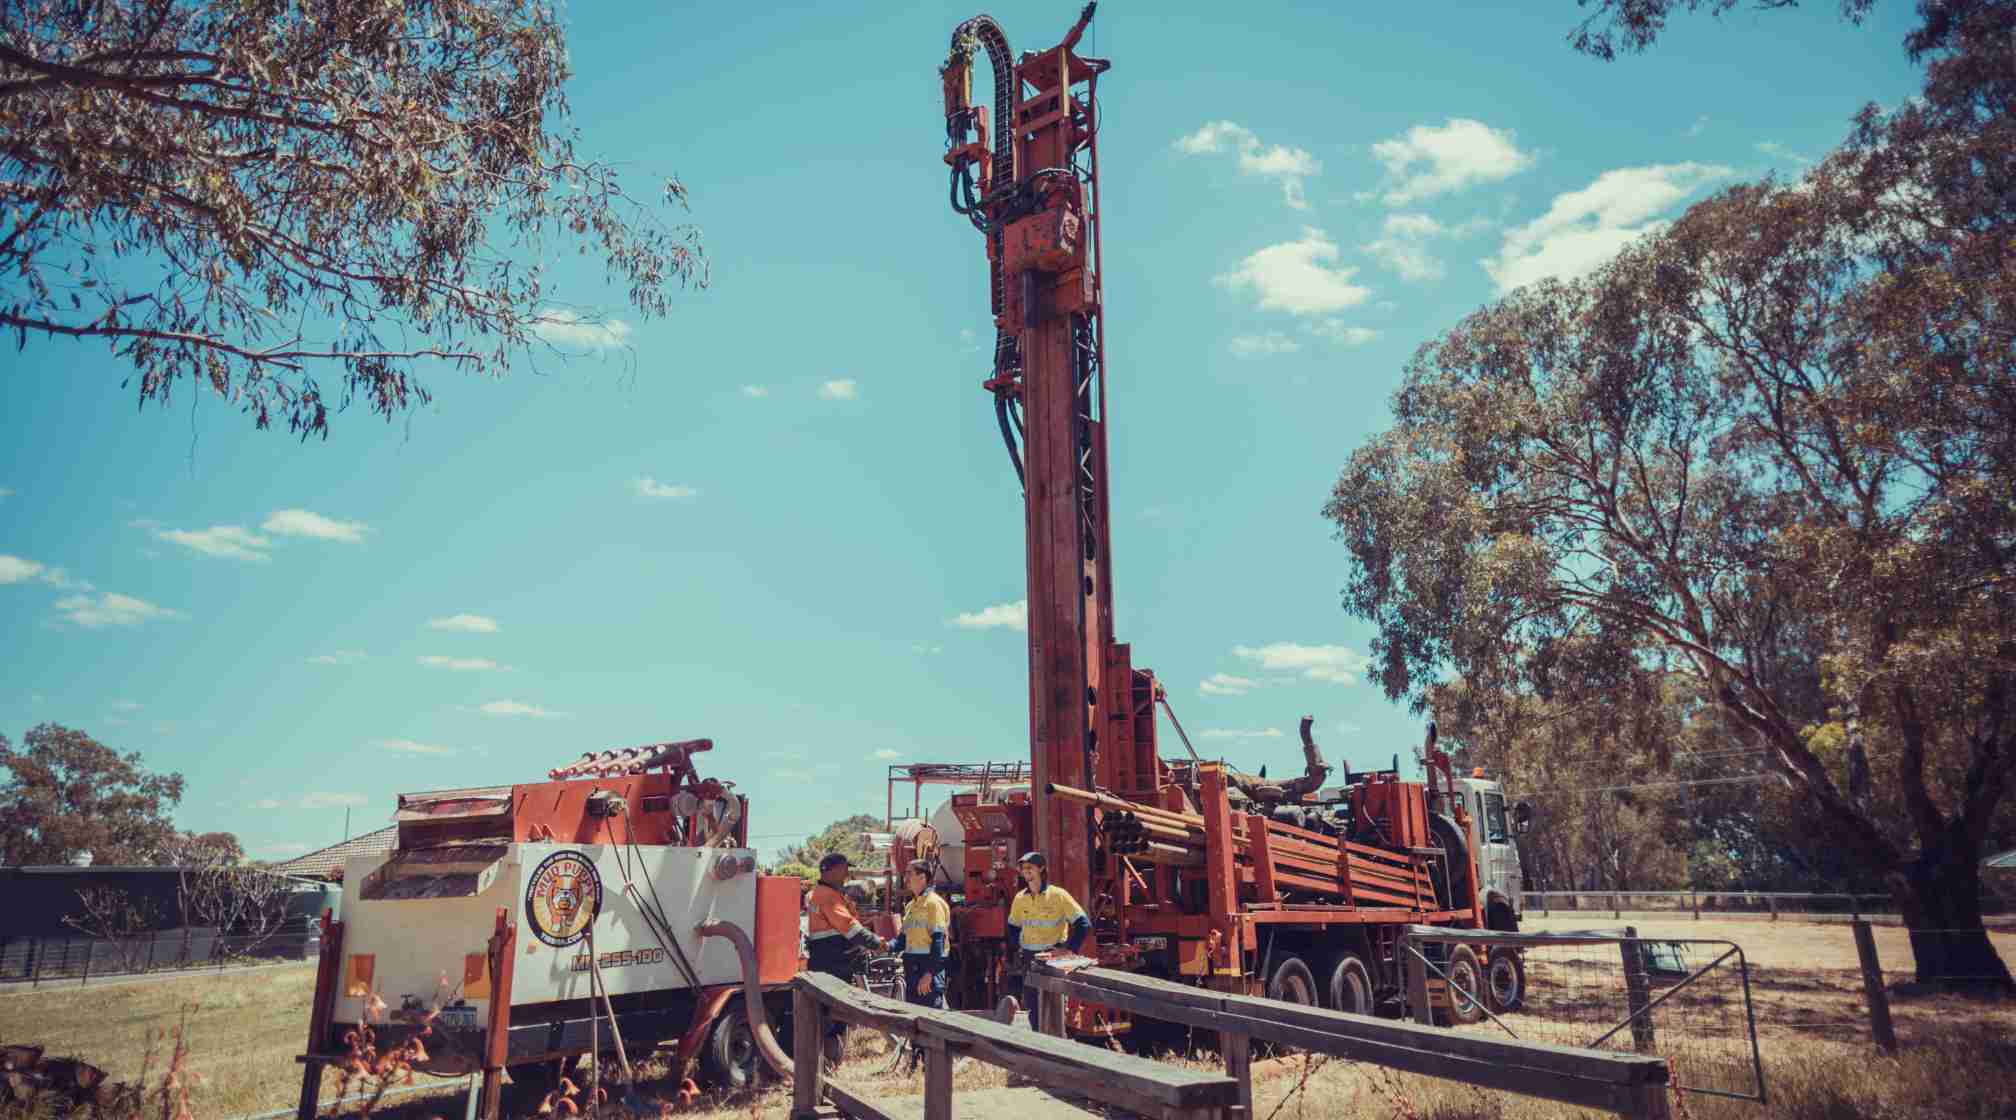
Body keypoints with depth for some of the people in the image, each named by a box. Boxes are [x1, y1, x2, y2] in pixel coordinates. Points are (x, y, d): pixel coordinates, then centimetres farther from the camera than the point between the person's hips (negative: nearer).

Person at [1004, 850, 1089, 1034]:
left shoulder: (1058, 895, -10)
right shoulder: (1020, 898, 5)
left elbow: (1084, 924, -10)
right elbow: (1013, 926, 21)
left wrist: (1069, 950, -14)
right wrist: (1017, 949, 9)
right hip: (1028, 959, 5)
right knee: (1031, 1007, 9)